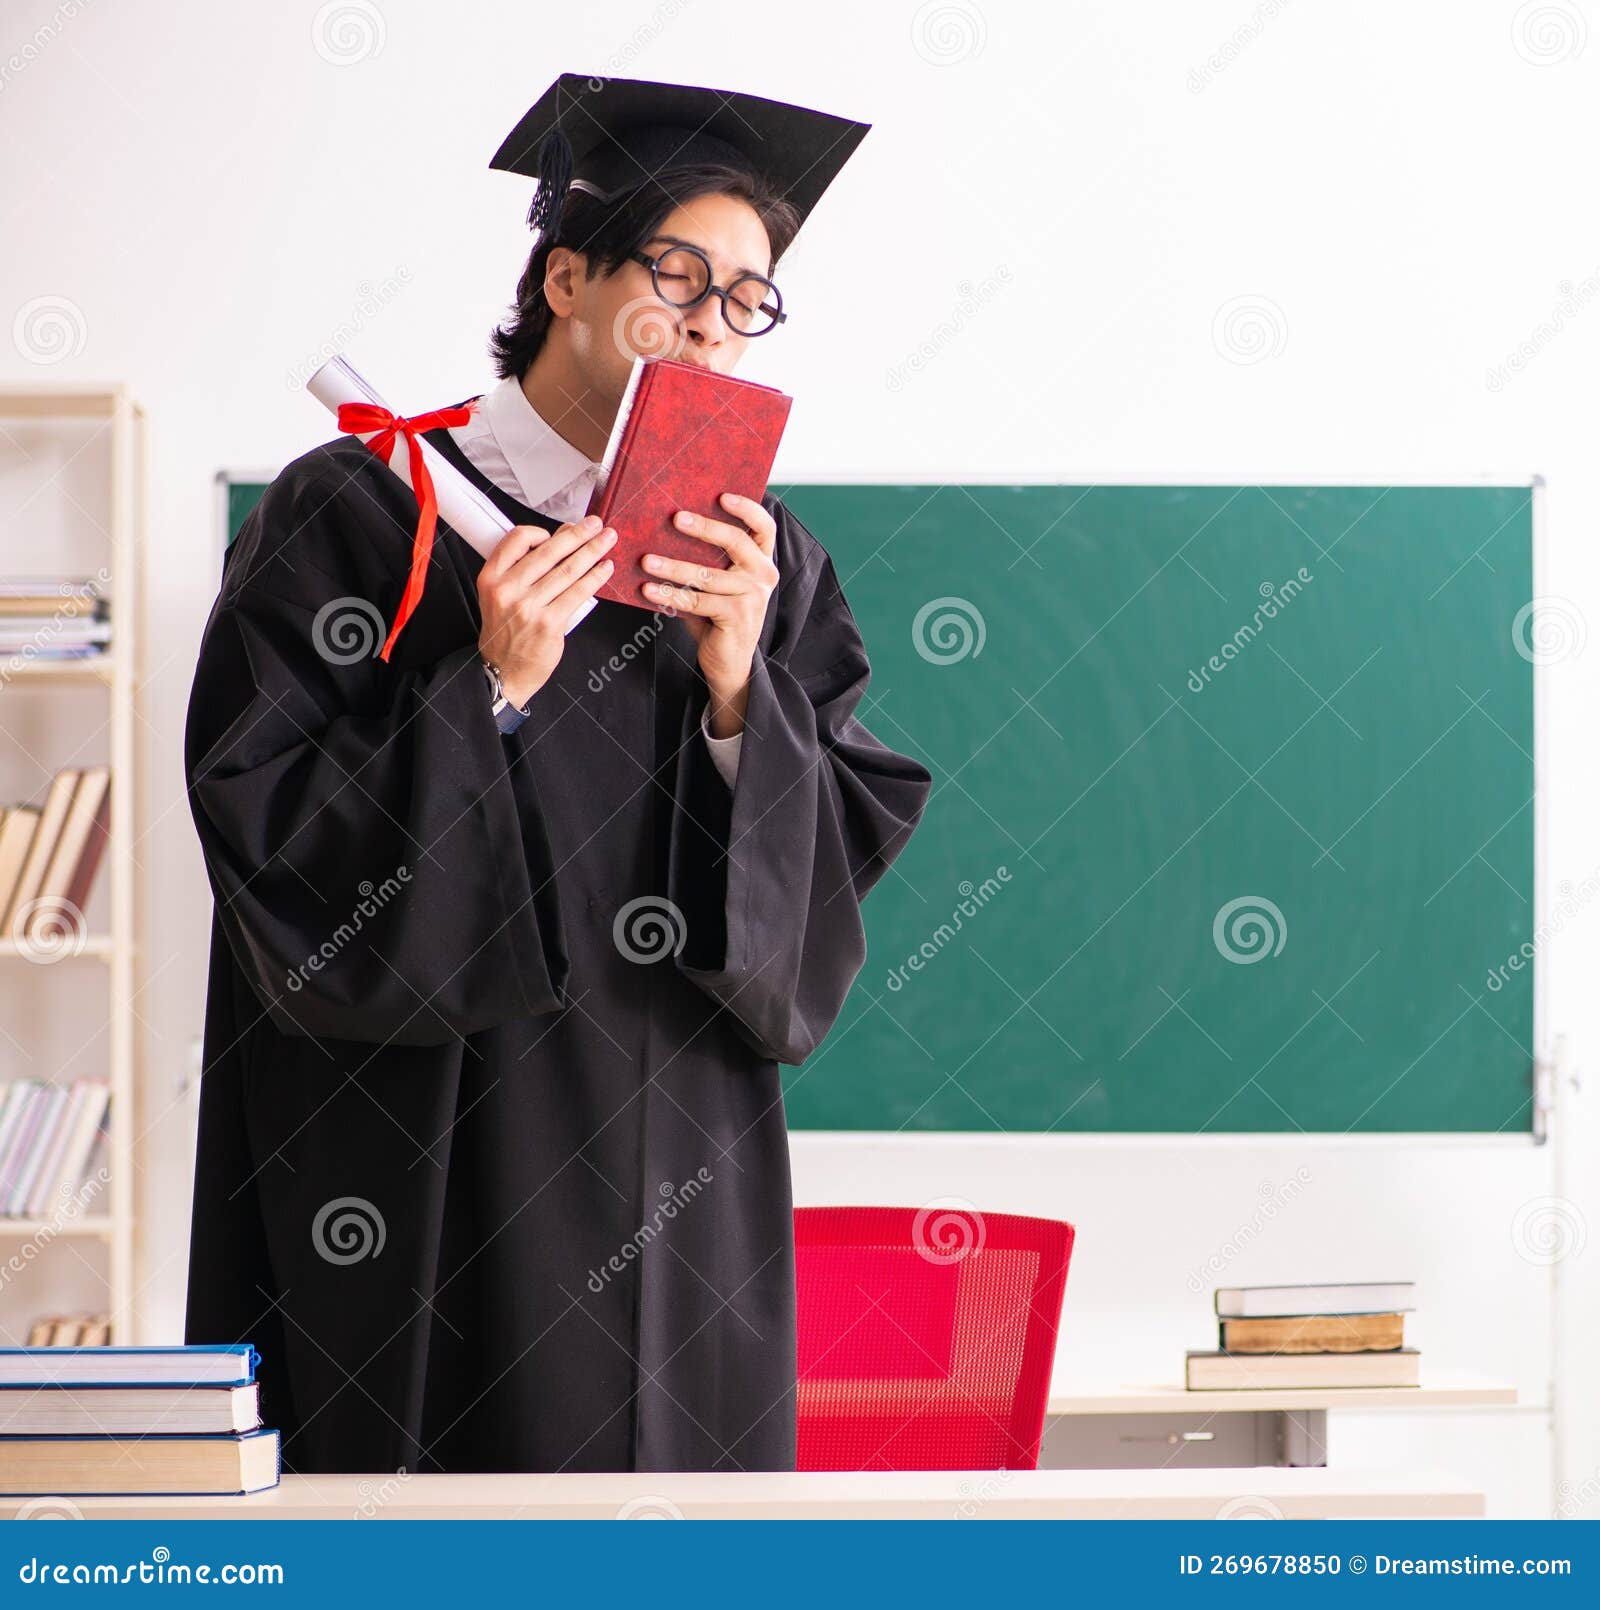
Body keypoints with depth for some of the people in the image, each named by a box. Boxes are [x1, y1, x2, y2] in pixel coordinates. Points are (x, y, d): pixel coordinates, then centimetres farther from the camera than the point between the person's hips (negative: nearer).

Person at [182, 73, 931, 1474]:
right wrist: (493, 690, -18)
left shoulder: (762, 560, 9)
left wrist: (741, 686, -12)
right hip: (423, 1186, -3)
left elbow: (837, 879, 2)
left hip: (681, 1189, 4)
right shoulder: (357, 514, -3)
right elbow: (278, 859, -9)